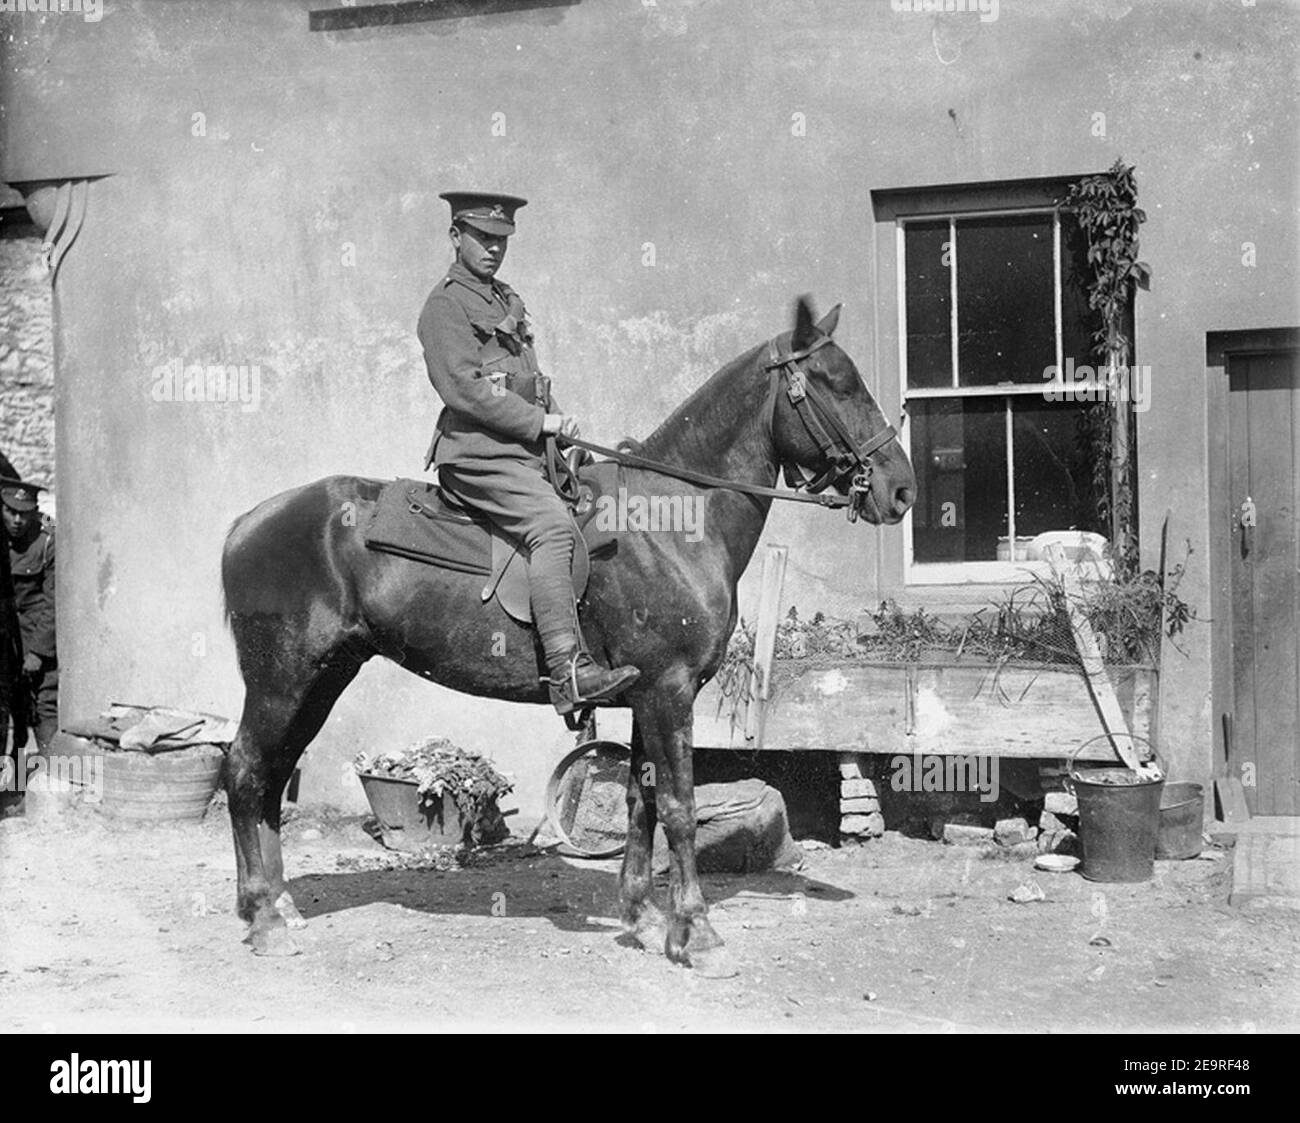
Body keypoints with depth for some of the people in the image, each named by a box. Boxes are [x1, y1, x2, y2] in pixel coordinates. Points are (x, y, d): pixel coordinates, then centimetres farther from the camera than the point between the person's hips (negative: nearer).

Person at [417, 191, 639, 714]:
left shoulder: (508, 302, 24)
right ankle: (568, 672, -35)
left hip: (527, 452, 10)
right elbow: (464, 388, -15)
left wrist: (560, 427, 10)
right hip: (478, 455, -10)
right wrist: (541, 422, -14)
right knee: (552, 525, -28)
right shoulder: (446, 306, -5)